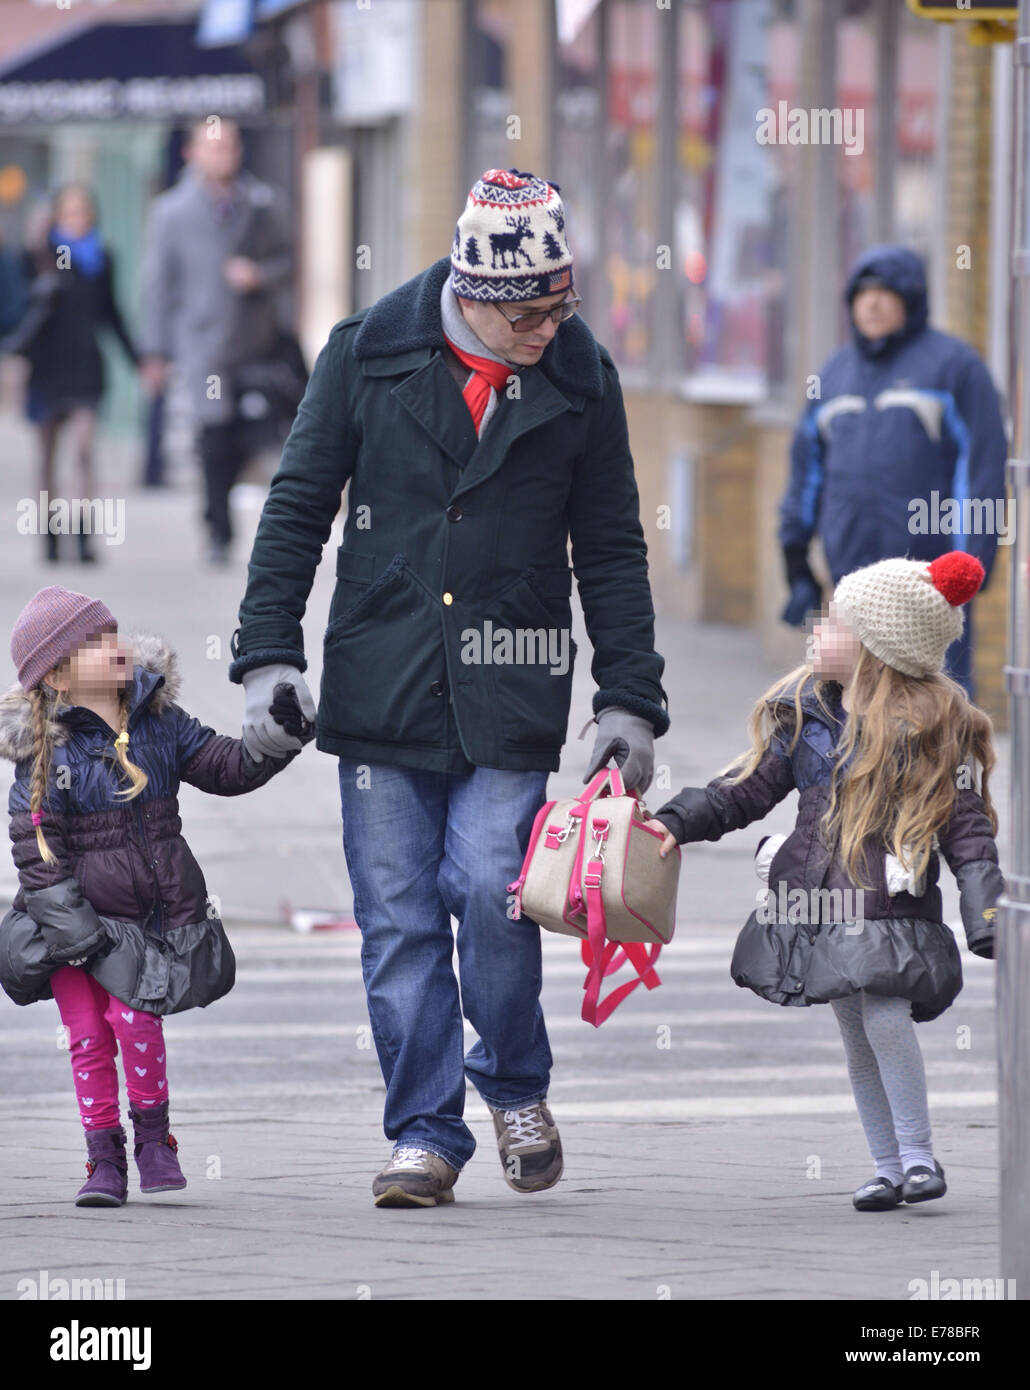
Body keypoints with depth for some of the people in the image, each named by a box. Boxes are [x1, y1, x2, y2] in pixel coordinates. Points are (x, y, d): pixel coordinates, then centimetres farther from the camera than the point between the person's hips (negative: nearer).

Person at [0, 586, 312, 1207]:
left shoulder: (160, 721, 4)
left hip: (155, 915, 2)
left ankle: (154, 1135, 8)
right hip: (82, 916, -1)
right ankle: (105, 1159, 11)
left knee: (133, 1018, -13)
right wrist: (74, 928, -16)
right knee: (87, 1035, -2)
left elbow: (227, 768, 4)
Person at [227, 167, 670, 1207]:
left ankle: (516, 1088, 12)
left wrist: (630, 699, 5)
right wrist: (268, 655, -2)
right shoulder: (366, 354, -1)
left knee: (491, 890, -12)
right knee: (398, 918, 0)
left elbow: (612, 553, 9)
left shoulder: (580, 379, 2)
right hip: (380, 686, 1)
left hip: (511, 694, 0)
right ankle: (424, 1134, 9)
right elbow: (297, 508, 4)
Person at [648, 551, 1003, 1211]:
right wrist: (679, 822, 1)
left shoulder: (935, 722, -5)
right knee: (857, 1037, 9)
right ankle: (888, 1168, 18)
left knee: (885, 1017, -20)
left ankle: (918, 1154, -5)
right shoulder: (804, 711, 9)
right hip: (818, 901, 5)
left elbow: (965, 817, -4)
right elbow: (751, 786, 13)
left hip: (892, 902, -5)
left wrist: (986, 909, -12)